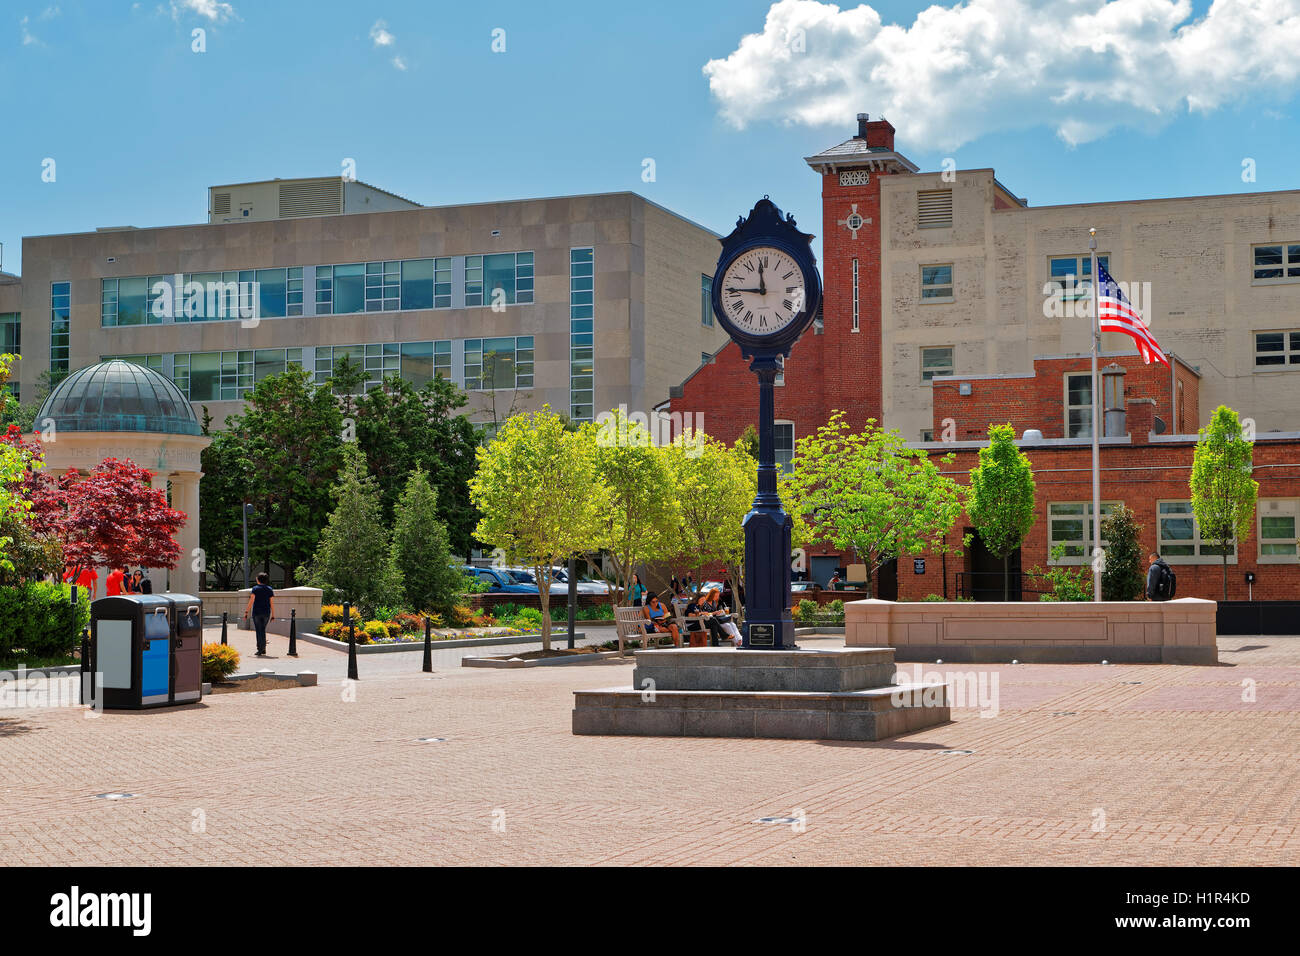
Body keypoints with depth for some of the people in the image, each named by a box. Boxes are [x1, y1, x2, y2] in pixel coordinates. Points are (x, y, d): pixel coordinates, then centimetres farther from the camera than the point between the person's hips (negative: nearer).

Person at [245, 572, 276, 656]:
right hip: (266, 613, 3)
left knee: (259, 631, 1)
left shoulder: (255, 588, -5)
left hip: (256, 612, -3)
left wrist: (246, 611, -7)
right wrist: (273, 615, 6)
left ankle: (260, 651, -3)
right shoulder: (269, 589, 4)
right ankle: (263, 650, 14)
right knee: (263, 630, 17)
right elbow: (272, 603, 2)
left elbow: (251, 601, -11)